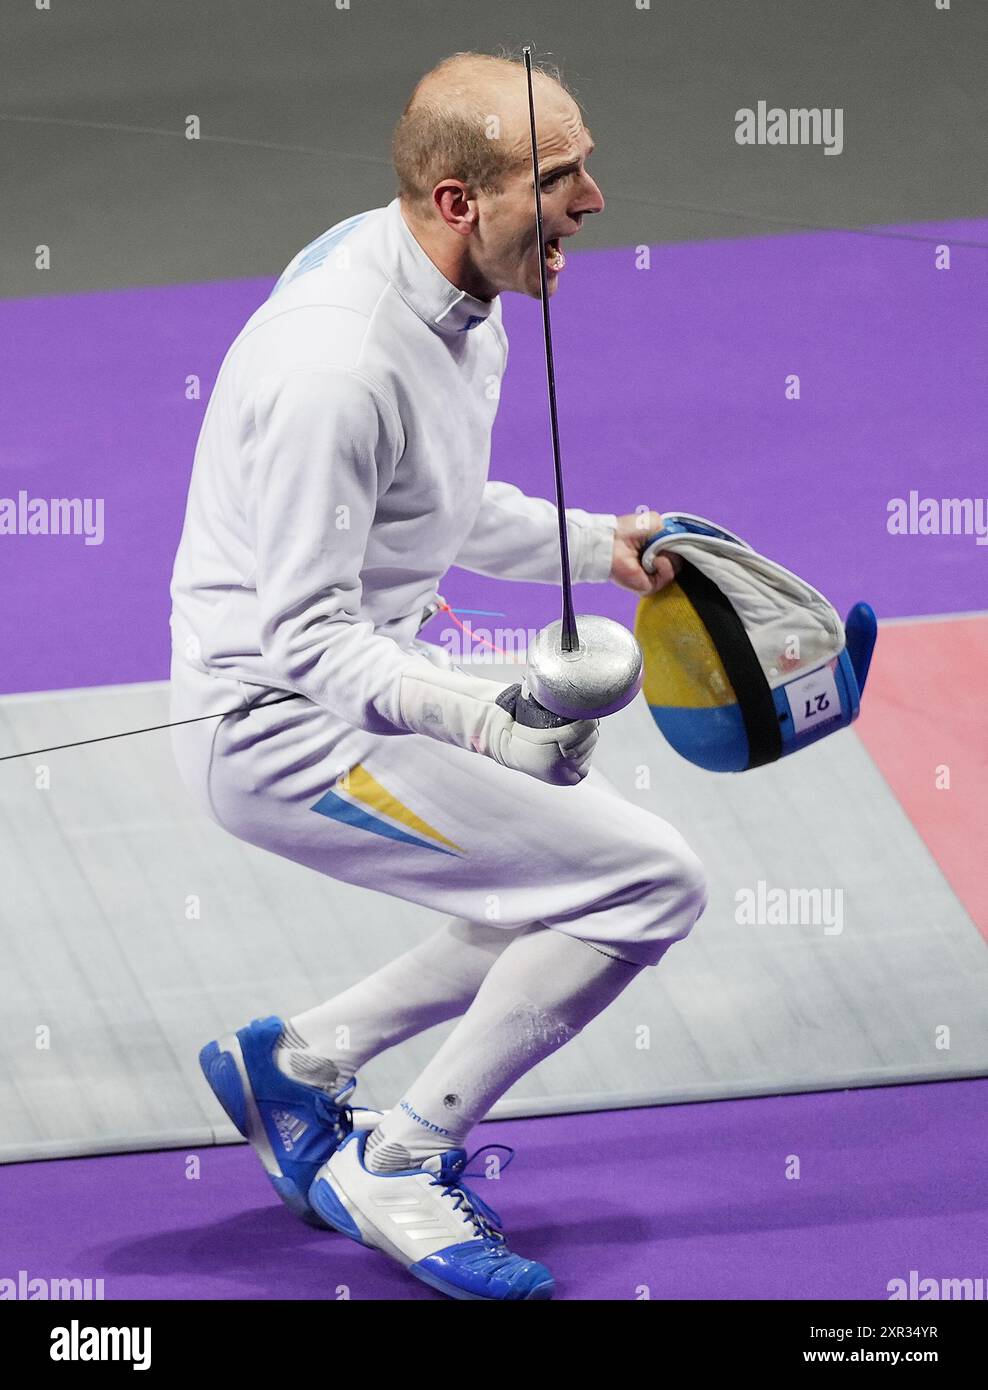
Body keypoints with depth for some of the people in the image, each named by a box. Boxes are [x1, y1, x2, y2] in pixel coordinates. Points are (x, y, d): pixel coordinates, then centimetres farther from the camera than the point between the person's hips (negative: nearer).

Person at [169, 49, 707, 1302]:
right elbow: (308, 639, -29)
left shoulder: (451, 291, 1)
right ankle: (398, 1165, 1)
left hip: (365, 683, 10)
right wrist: (491, 723, -41)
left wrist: (597, 546, 7)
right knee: (650, 886, -12)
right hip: (281, 726, -10)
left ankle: (297, 1065, 22)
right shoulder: (339, 361, -29)